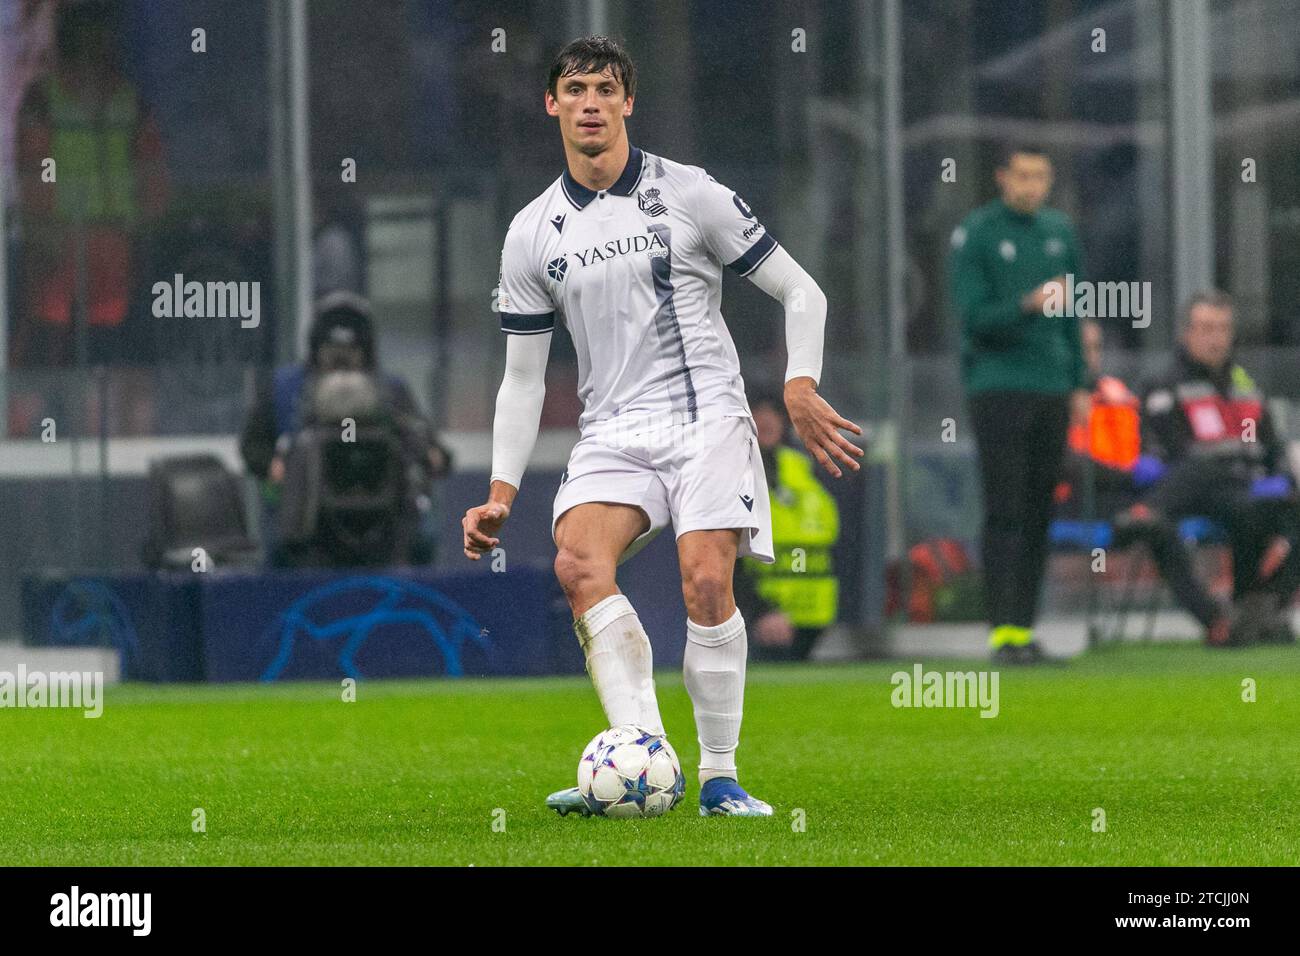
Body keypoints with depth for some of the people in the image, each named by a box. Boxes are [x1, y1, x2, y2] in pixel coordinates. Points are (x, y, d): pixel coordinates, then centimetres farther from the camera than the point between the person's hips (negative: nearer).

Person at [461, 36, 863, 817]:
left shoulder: (689, 195, 2)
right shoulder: (533, 234, 11)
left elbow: (801, 291, 5)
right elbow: (523, 377, 15)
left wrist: (801, 386, -11)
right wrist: (502, 492, 7)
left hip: (706, 418, -2)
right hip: (612, 432, 3)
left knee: (706, 582, -21)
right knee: (578, 561, -26)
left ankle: (720, 778, -9)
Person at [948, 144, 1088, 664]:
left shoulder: (1060, 231, 13)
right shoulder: (976, 235, -4)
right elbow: (975, 317, -10)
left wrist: (1078, 384, 18)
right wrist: (1028, 305, -25)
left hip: (1052, 388, 5)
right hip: (997, 383, -5)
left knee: (1039, 514, 4)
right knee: (1004, 513, -10)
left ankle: (1025, 626, 7)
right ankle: (1003, 628, -14)